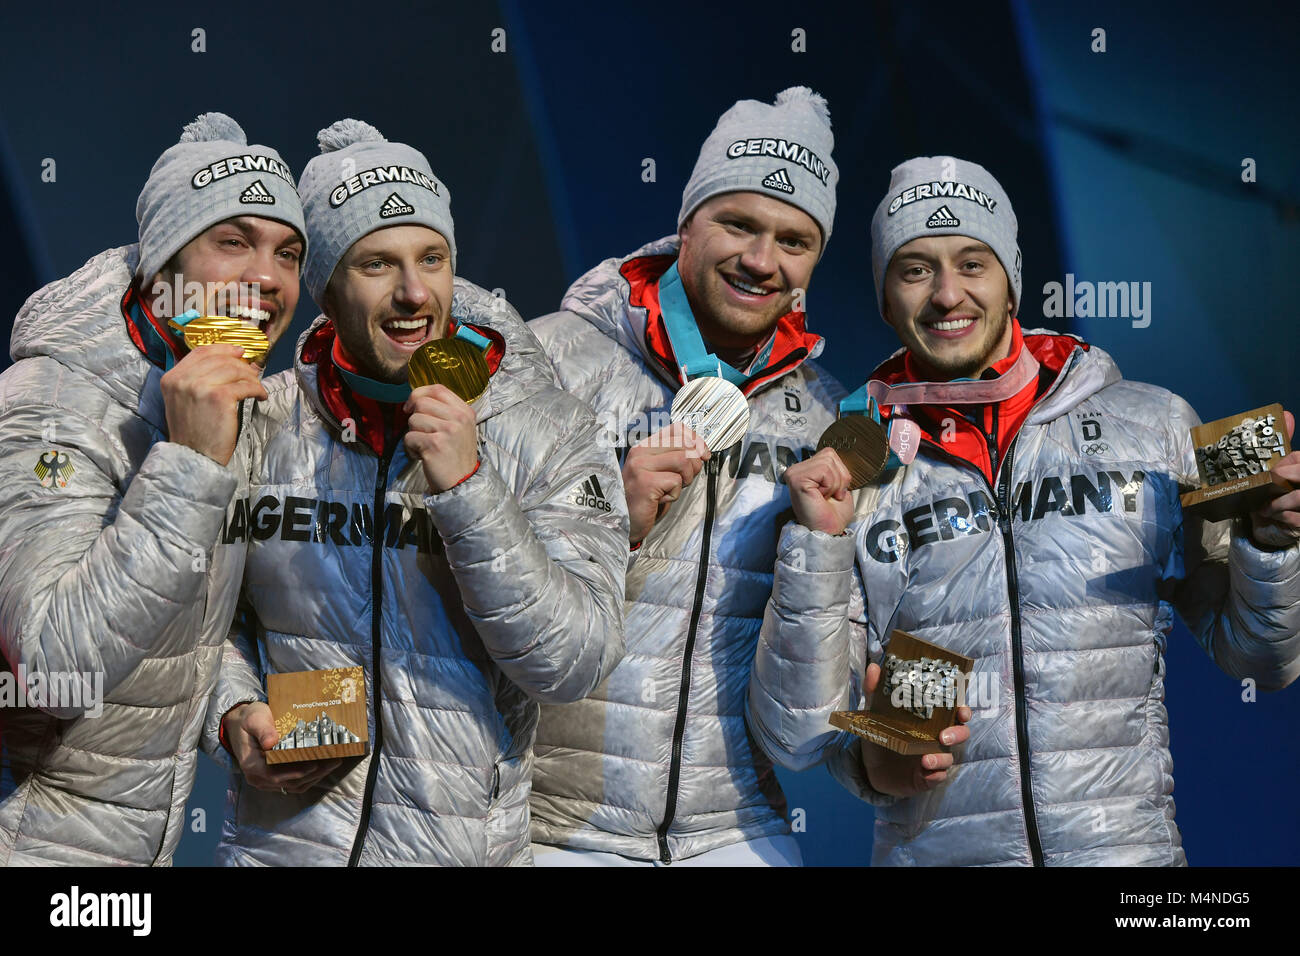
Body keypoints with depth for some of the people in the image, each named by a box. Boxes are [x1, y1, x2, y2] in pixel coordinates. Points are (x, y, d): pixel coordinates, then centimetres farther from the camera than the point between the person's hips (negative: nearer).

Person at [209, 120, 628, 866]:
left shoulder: (552, 435, -9)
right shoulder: (263, 423, -3)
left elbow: (574, 663, -17)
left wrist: (467, 487, -24)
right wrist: (234, 712, -7)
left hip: (468, 845, -1)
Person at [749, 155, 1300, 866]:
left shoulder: (1152, 427, 1)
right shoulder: (843, 471, 0)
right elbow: (795, 739, -5)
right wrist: (815, 543, -14)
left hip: (1124, 843, 1)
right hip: (933, 849, 0)